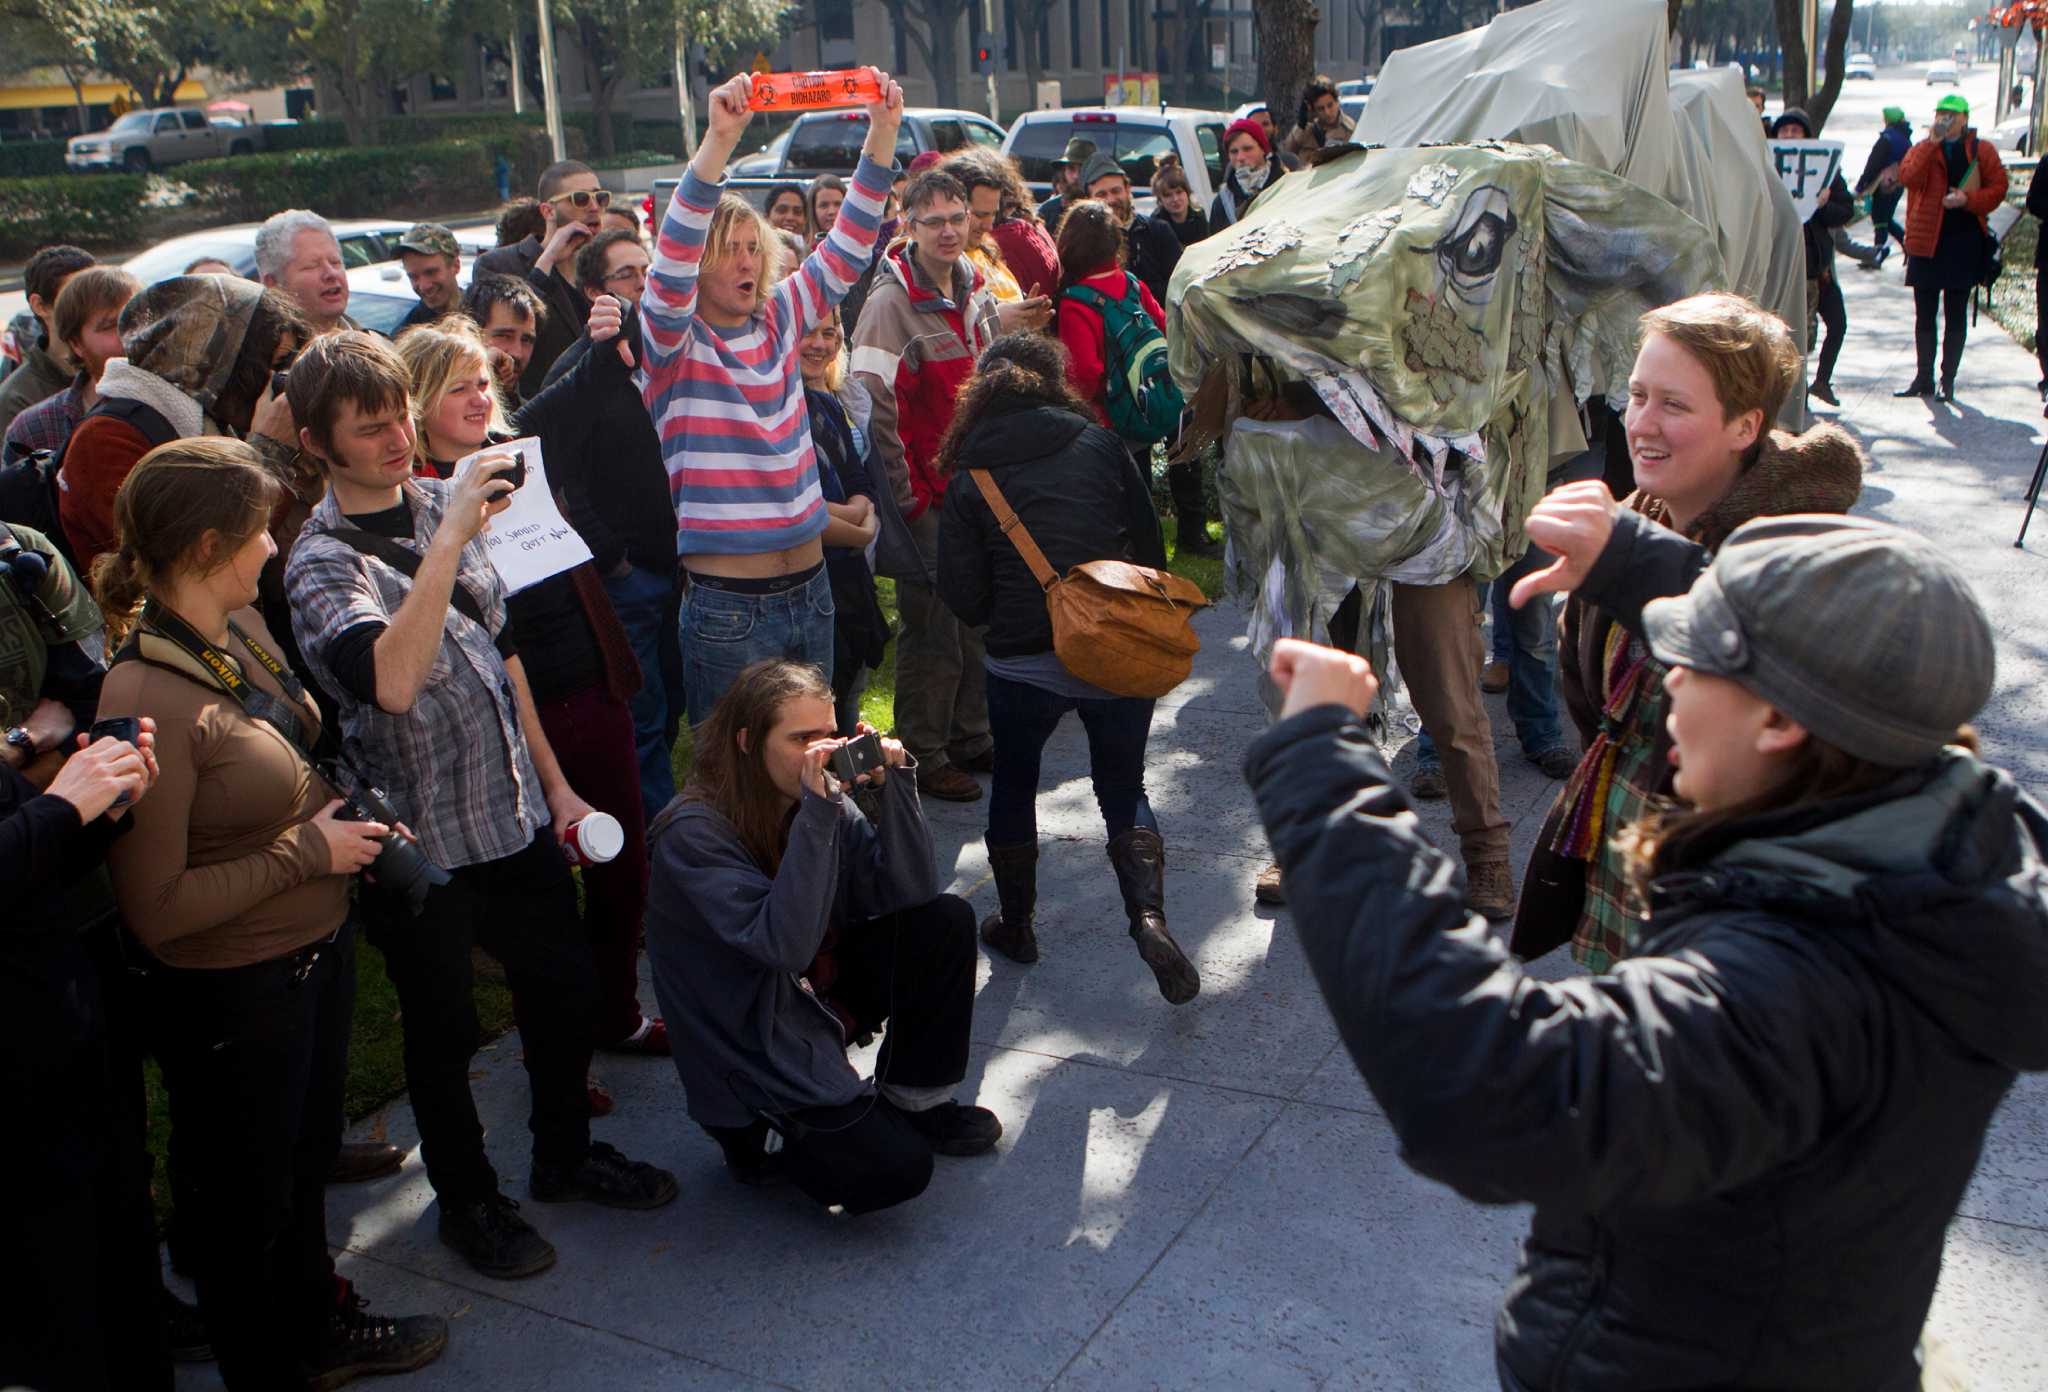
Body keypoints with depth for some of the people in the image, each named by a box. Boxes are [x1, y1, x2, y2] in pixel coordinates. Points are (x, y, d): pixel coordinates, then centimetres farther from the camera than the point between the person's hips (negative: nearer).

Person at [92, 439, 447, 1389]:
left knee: (308, 1163, 29)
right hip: (232, 996, -8)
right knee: (248, 1202, 17)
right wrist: (309, 853, -20)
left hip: (317, 947, 9)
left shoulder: (240, 630, -2)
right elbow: (157, 908, -26)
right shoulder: (148, 699, -29)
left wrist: (334, 811, 2)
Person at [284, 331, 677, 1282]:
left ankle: (566, 1155, 42)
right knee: (445, 1034, 12)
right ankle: (468, 1200, 35)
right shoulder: (323, 560, -17)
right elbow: (389, 682, -37)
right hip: (422, 838, -6)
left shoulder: (443, 505, 4)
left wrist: (553, 781, 14)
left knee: (564, 987, 18)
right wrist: (450, 540, -37)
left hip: (514, 812, 6)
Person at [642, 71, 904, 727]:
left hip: (810, 593, 5)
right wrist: (720, 138, -35)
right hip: (728, 608, -5)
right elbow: (671, 262, -24)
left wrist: (882, 132, -8)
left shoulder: (778, 320, 7)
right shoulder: (673, 342, -7)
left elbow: (846, 249, 3)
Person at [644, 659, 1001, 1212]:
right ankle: (755, 1130, 9)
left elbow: (911, 891, -9)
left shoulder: (825, 796, -4)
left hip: (820, 988, 7)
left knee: (946, 920, -9)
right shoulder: (694, 832, -25)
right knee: (895, 1168, -17)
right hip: (752, 1037, -7)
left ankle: (914, 1101, 7)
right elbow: (783, 943, -35)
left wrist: (890, 784, -21)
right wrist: (815, 813, -37)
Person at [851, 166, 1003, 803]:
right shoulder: (892, 302, -16)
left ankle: (970, 737, 30)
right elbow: (873, 408, -19)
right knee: (931, 626, -1)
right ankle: (923, 756, 12)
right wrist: (905, 499, -17)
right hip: (927, 496, -7)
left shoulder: (976, 289, 8)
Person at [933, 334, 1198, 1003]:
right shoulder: (1100, 445, 0)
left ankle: (1016, 925, 31)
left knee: (1013, 787, 21)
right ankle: (1149, 915, -5)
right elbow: (1149, 542, 4)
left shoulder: (970, 477, -2)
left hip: (1022, 665, -1)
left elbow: (962, 594, -5)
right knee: (1124, 790, 15)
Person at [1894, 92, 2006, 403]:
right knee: (1924, 314, 7)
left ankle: (1948, 380, 7)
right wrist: (1932, 144, -17)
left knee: (1956, 315, 2)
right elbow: (1908, 177, -12)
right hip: (1926, 240, 2)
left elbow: (1998, 187, -1)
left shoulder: (1982, 150, 5)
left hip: (1964, 241, -2)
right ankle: (1923, 377, 16)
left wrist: (1968, 199, -16)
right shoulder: (1923, 148, 8)